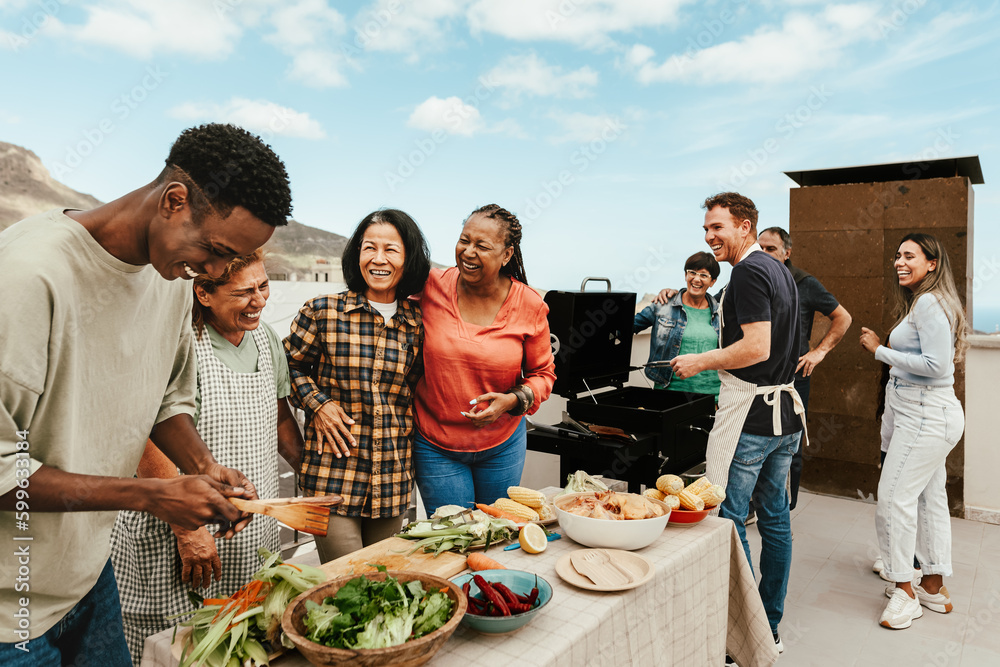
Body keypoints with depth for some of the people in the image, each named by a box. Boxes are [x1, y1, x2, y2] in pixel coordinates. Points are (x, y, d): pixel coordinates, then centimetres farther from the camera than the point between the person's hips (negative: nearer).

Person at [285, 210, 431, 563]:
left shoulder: (418, 323, 3)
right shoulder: (322, 312, -4)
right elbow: (289, 365, 8)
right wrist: (317, 403, -5)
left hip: (393, 479, 3)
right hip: (333, 472, -3)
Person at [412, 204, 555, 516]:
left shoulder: (529, 306, -11)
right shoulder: (431, 286, -13)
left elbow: (543, 373, 1)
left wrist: (512, 400, -17)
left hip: (502, 445, 2)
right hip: (435, 445, -1)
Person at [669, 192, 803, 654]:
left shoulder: (748, 272, -15)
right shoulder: (779, 270, 15)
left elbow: (757, 347, -24)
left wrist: (701, 362, -13)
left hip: (750, 414, -10)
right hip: (785, 412, 10)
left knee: (727, 519, 0)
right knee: (775, 516, 15)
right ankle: (771, 626, 28)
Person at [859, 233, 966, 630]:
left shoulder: (929, 303, -15)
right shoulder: (921, 302, 16)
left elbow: (936, 364, -23)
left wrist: (881, 351, -16)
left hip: (926, 415, -11)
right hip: (923, 414, 11)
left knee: (895, 496, -8)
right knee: (930, 497, 14)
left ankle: (905, 592, 3)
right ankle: (934, 587, 25)